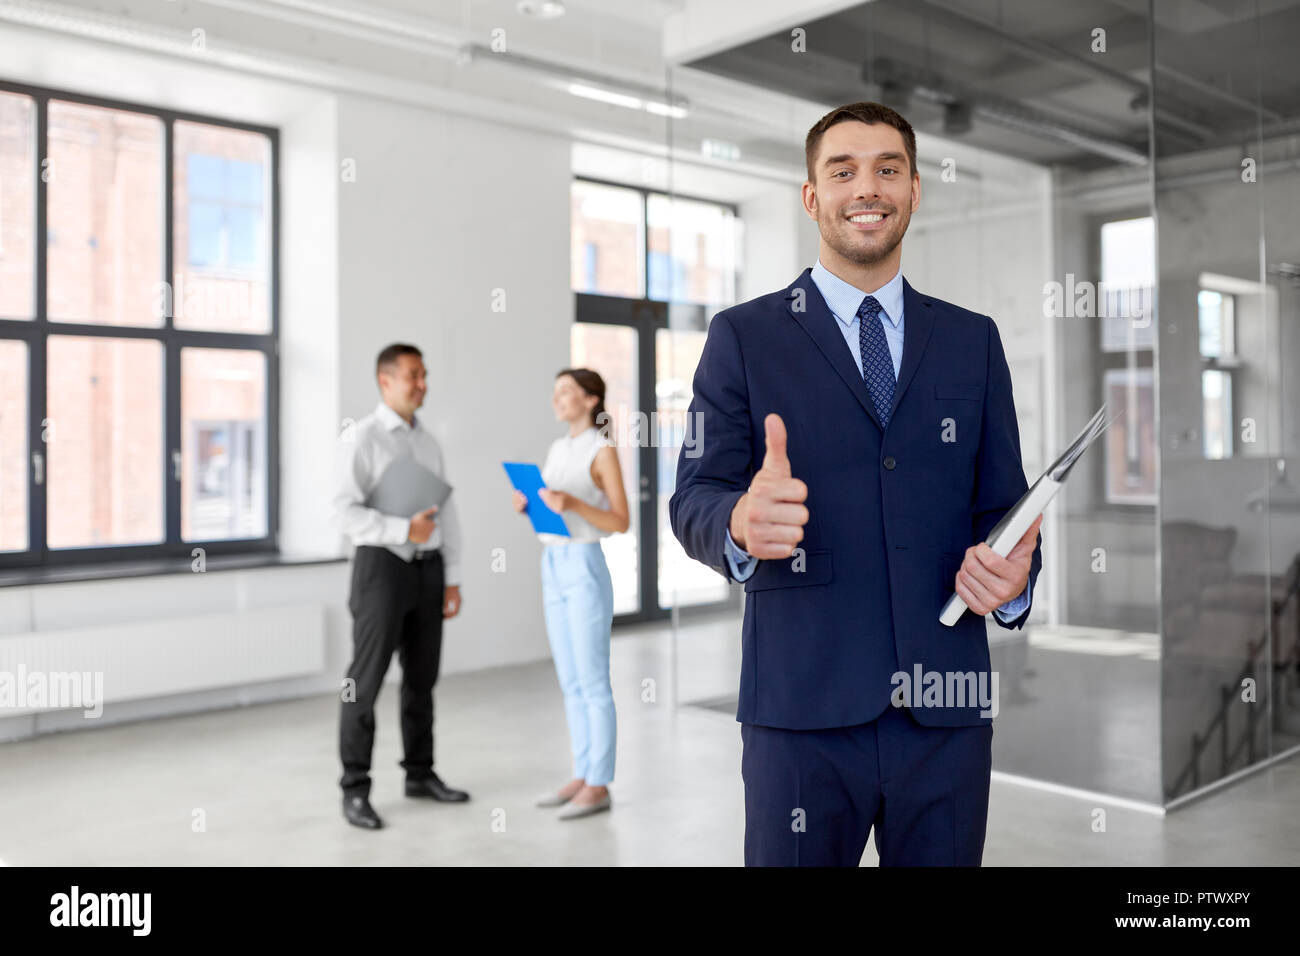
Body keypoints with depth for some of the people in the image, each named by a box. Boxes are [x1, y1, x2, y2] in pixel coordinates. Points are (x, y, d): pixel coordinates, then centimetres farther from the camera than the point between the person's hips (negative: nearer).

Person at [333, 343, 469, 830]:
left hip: (428, 569, 6)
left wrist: (453, 580, 6)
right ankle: (355, 790, 7)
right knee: (366, 680, -3)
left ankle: (420, 774, 25)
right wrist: (404, 530, -24)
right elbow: (346, 513, -15)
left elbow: (447, 514, 11)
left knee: (422, 677, 12)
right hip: (382, 566, -6)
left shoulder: (428, 441, 12)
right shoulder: (362, 437, -7)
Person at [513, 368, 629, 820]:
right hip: (553, 567, 8)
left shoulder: (604, 451, -9)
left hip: (586, 569, -8)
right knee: (570, 683, 11)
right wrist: (528, 505, -3)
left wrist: (571, 502, -27)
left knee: (592, 682, -3)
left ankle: (599, 786, 6)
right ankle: (582, 777, 19)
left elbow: (621, 522, -13)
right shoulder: (557, 449, 13)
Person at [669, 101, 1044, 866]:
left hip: (948, 710, 3)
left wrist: (1014, 577, -12)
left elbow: (1004, 498, 11)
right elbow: (694, 495, -3)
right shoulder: (744, 337, 4)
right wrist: (741, 523, -26)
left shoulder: (974, 340, 12)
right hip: (802, 712, -2)